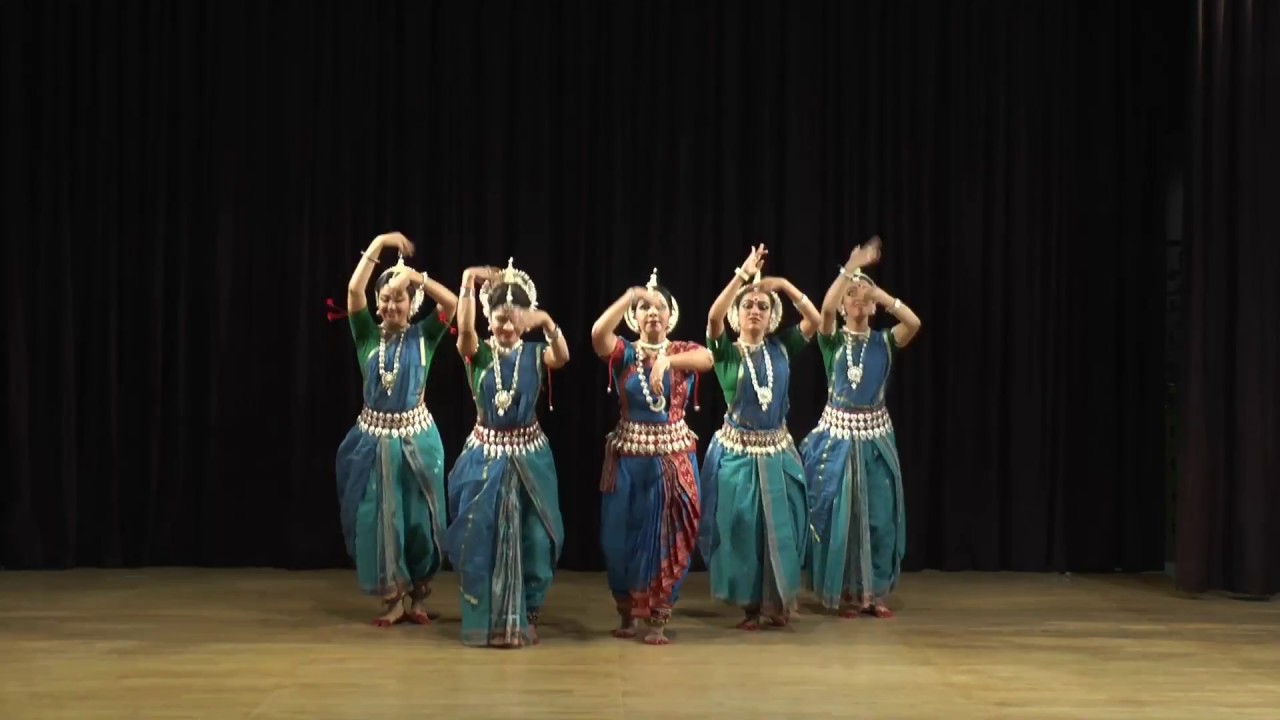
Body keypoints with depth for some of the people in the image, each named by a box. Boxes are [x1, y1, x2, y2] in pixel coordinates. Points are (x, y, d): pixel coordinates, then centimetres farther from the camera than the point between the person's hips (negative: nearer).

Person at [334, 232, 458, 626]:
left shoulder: (423, 336, 1)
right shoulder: (368, 336, 2)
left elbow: (452, 303, -14)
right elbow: (353, 290, -12)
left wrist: (416, 276, -20)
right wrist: (378, 245, -13)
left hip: (416, 436, -1)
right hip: (374, 437, 1)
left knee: (418, 518, 5)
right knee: (378, 518, 2)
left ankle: (418, 596, 20)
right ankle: (392, 597, 15)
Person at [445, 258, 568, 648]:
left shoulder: (534, 353, -2)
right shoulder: (478, 353, -4)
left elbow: (563, 356, -23)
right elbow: (464, 328, -25)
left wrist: (547, 322, -38)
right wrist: (468, 284, -33)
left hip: (528, 457, 1)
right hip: (486, 456, -1)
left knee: (530, 539, 5)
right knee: (482, 540, 1)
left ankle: (524, 618, 20)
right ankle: (488, 620, 14)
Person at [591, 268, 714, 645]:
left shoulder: (682, 352, 2)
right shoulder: (624, 353, 1)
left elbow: (707, 358, -23)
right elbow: (597, 334, -22)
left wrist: (667, 360, -39)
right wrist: (628, 298, -28)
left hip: (672, 458, 0)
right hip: (628, 457, 0)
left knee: (667, 538, 1)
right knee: (622, 536, 5)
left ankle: (658, 619, 11)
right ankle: (627, 612, 23)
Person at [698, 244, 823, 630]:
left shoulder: (781, 348, 5)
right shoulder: (726, 351, -3)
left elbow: (816, 319, -4)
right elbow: (713, 316, -22)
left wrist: (783, 284, -9)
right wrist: (742, 275, -23)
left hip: (777, 451, 2)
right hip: (737, 452, -2)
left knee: (780, 530, 4)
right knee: (740, 531, 2)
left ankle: (777, 601, 19)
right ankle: (750, 604, 15)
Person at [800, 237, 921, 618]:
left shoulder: (884, 341, 5)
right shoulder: (833, 340, -1)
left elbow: (914, 322, -14)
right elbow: (826, 308, -22)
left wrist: (881, 294, -13)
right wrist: (851, 267, -24)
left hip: (875, 436, 2)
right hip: (838, 435, -2)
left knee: (879, 515, 3)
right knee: (839, 514, 0)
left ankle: (873, 591, 13)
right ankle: (844, 592, 10)